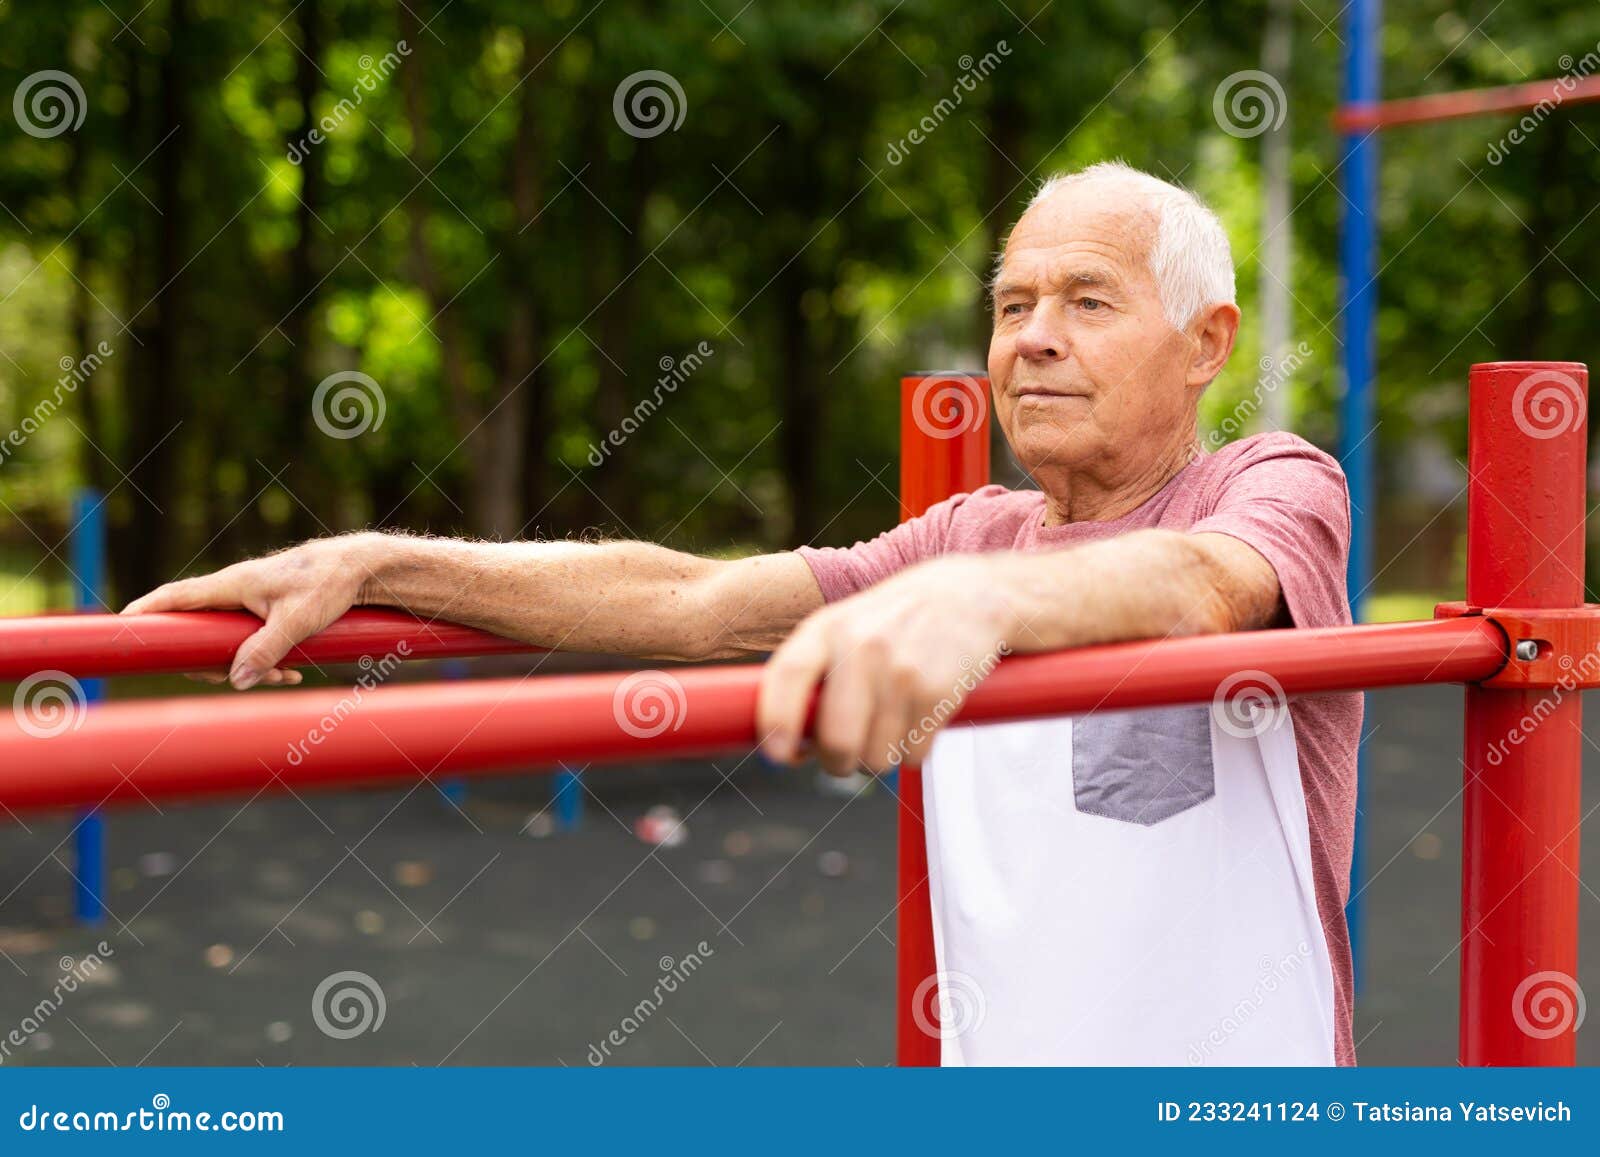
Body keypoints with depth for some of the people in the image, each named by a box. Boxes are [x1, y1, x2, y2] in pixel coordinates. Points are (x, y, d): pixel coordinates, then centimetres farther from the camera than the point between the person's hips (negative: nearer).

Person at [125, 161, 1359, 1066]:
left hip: (1235, 1091, -4)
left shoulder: (1280, 487, -3)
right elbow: (689, 600, -1)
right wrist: (377, 565, -12)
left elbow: (1197, 586, -27)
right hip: (991, 1058, 5)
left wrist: (972, 599, -48)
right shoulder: (972, 535, 11)